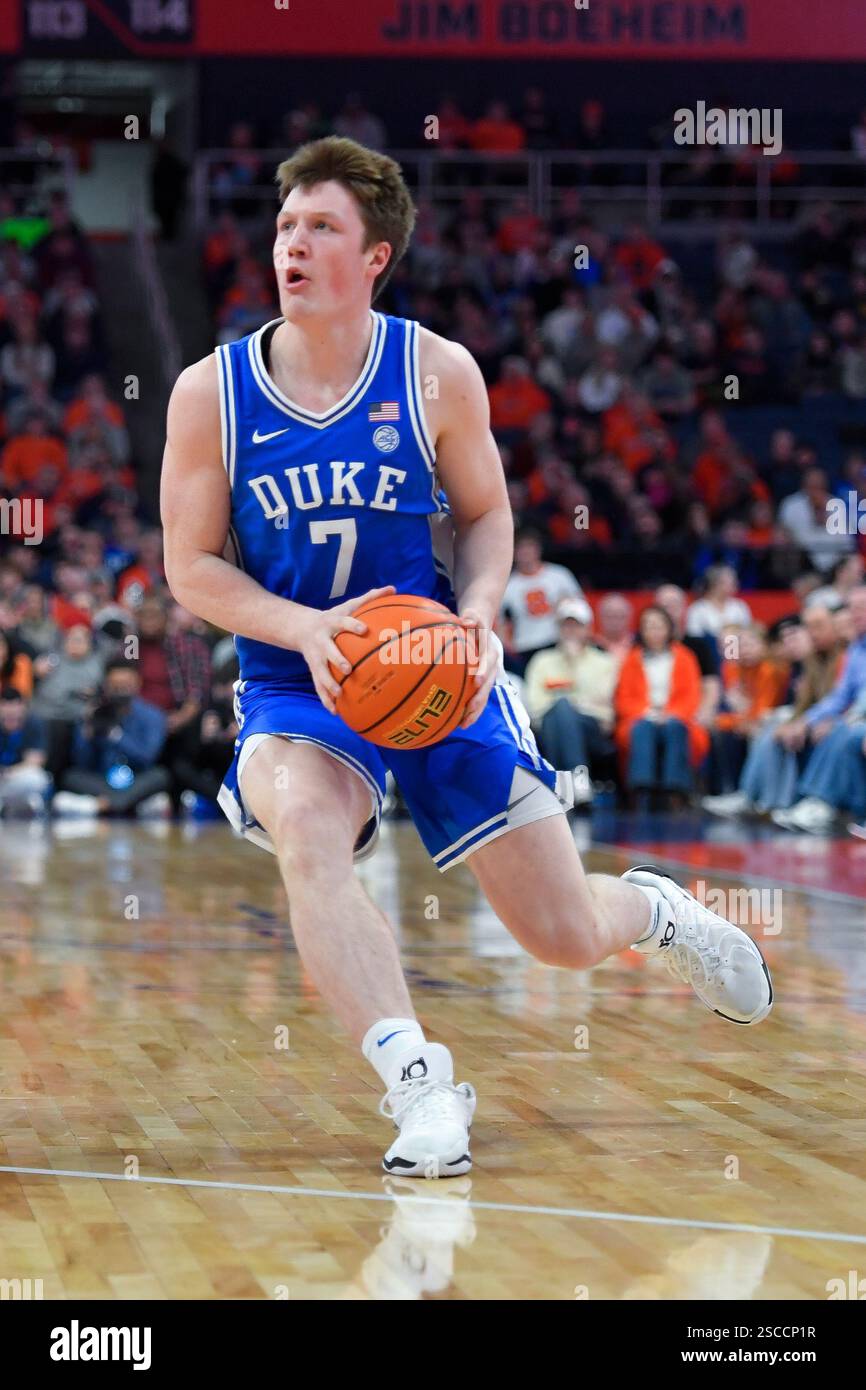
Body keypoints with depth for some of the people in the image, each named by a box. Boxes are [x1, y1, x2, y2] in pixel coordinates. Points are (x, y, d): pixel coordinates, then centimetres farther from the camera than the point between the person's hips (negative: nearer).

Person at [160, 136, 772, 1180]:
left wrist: (477, 615, -15)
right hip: (296, 688, 0)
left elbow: (486, 513, 6)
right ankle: (420, 1089, -35)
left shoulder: (438, 374, -7)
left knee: (568, 940, 2)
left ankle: (651, 909, 40)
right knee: (306, 830, -37)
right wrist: (306, 628, -21)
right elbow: (192, 566, -4)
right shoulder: (210, 393, -8)